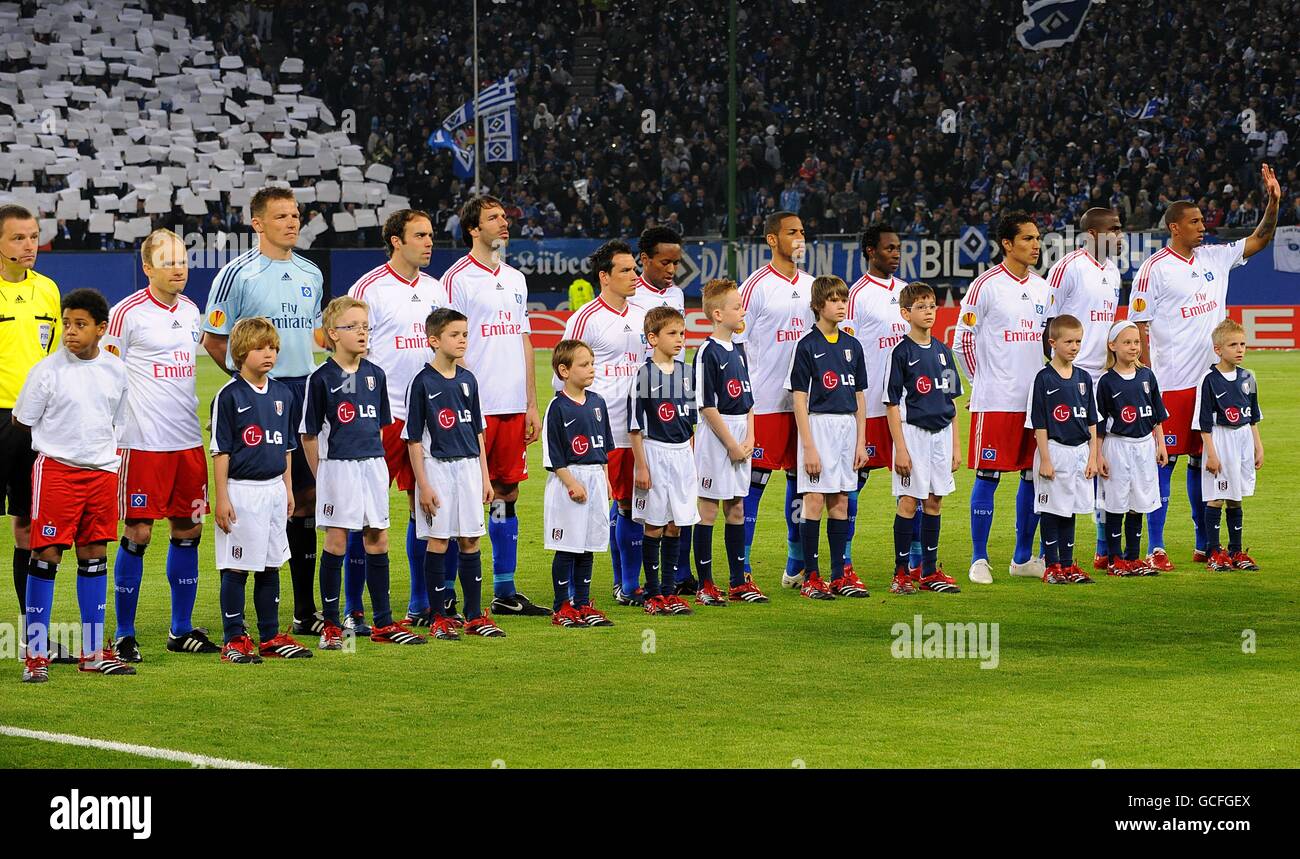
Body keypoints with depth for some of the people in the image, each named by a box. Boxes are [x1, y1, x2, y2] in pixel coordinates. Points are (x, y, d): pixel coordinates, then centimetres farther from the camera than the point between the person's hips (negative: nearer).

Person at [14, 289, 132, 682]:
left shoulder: (115, 370, 6)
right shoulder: (48, 370, -7)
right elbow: (22, 421, 0)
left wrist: (106, 454, 13)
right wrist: (61, 441, 6)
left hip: (102, 472, 4)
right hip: (56, 469, -4)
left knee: (95, 556, 8)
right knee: (46, 555, -5)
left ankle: (93, 651, 15)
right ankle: (35, 653, -2)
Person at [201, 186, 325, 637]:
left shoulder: (311, 274, 13)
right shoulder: (238, 273, -6)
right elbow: (213, 339, -2)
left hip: (304, 392, 6)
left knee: (305, 497, 7)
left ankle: (305, 610, 13)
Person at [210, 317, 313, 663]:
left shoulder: (282, 394, 10)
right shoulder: (229, 396, -9)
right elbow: (220, 450, -10)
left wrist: (288, 488, 15)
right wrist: (222, 498, -13)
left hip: (274, 489, 6)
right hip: (241, 489, -6)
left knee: (271, 567, 12)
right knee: (236, 569, -2)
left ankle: (271, 637, 19)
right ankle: (234, 640, 3)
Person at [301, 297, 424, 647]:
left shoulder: (375, 375, 8)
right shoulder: (322, 378, -8)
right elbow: (309, 434, -5)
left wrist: (376, 465, 13)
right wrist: (322, 476, -4)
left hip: (373, 466, 5)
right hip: (337, 467, -5)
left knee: (377, 541, 8)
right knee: (336, 542, -2)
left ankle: (383, 624, 15)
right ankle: (331, 625, 5)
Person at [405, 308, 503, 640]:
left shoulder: (467, 380, 8)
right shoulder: (423, 383, -8)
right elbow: (414, 440, -8)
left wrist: (485, 477, 11)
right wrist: (423, 485, -12)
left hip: (469, 466, 5)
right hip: (437, 466, -5)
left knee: (470, 541, 7)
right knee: (438, 541, -1)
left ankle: (475, 616, 13)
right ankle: (439, 618, 7)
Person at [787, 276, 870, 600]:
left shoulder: (852, 346, 11)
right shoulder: (807, 346, -5)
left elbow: (859, 397, 14)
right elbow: (800, 399, -8)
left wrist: (861, 441, 9)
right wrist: (809, 446, -13)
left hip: (848, 426, 5)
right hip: (818, 424, -5)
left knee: (840, 501, 8)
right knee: (815, 500, -6)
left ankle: (840, 575, 12)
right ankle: (810, 577, -2)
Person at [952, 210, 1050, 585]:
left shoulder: (1042, 287, 12)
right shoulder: (985, 286, -7)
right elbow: (962, 341, -4)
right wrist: (983, 380, 1)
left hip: (1036, 398, 6)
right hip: (996, 400, -6)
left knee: (1035, 475, 8)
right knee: (988, 476, -3)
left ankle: (1023, 557, 17)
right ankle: (979, 559, 2)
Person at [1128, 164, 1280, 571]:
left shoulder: (1214, 258, 9)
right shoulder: (1154, 269, -9)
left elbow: (1259, 240, 16)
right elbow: (1139, 327, -9)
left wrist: (1273, 202, 1)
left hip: (1211, 381, 6)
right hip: (1172, 384, -6)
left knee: (1203, 460, 12)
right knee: (1164, 461, -3)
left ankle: (1205, 545, 18)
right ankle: (1156, 549, 1)